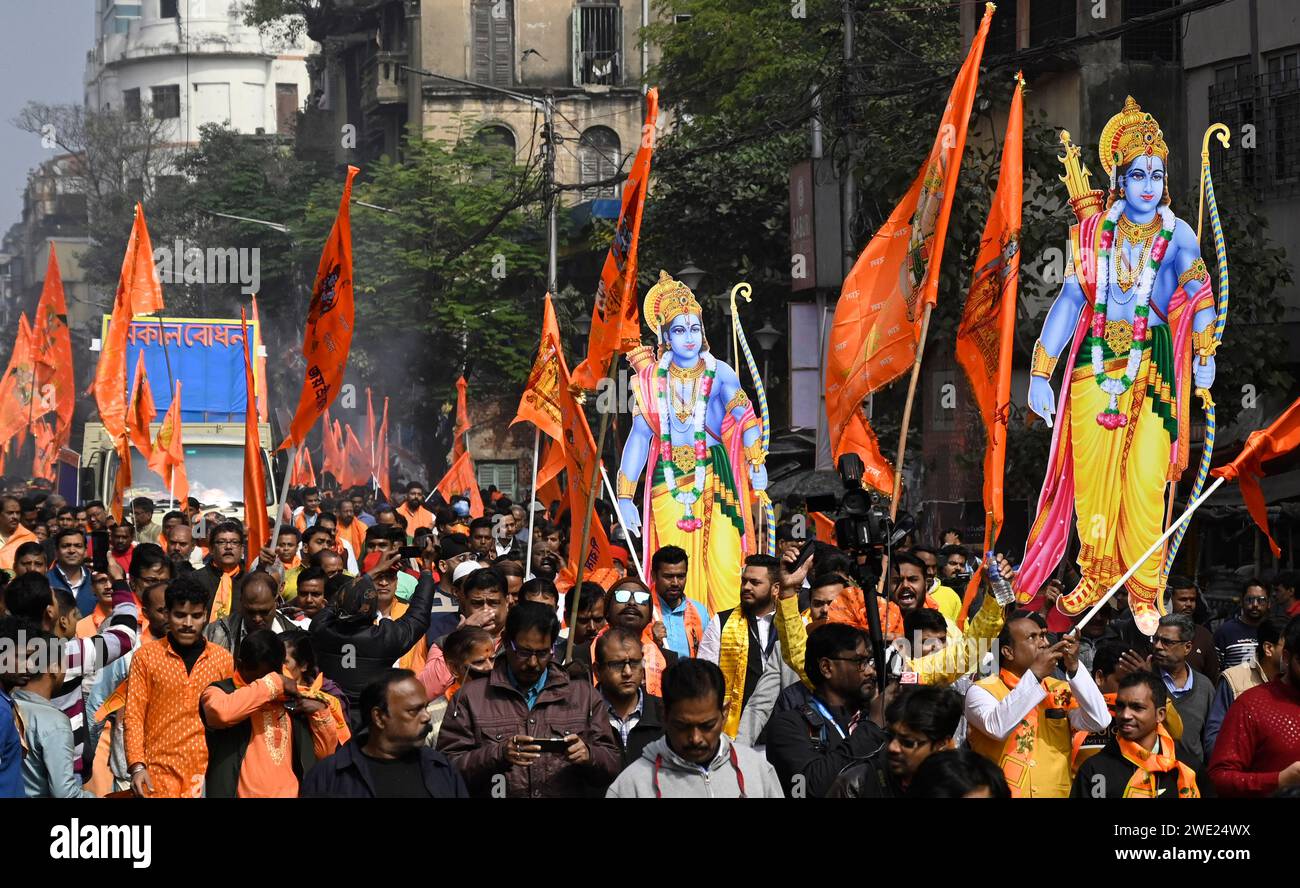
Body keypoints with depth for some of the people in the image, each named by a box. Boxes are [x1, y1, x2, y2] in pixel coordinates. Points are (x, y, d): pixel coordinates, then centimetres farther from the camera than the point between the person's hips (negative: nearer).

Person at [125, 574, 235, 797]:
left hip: (208, 772, 1)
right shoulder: (146, 657, 5)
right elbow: (134, 715, 2)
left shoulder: (223, 659, 9)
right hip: (160, 773, -1)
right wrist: (137, 766, -8)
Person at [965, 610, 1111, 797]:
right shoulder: (982, 691, 0)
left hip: (1057, 793, 2)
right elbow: (997, 727, -19)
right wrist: (1035, 674, -18)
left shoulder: (1060, 690, 11)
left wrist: (1074, 668, -11)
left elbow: (1099, 722, -4)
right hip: (1000, 793, -2)